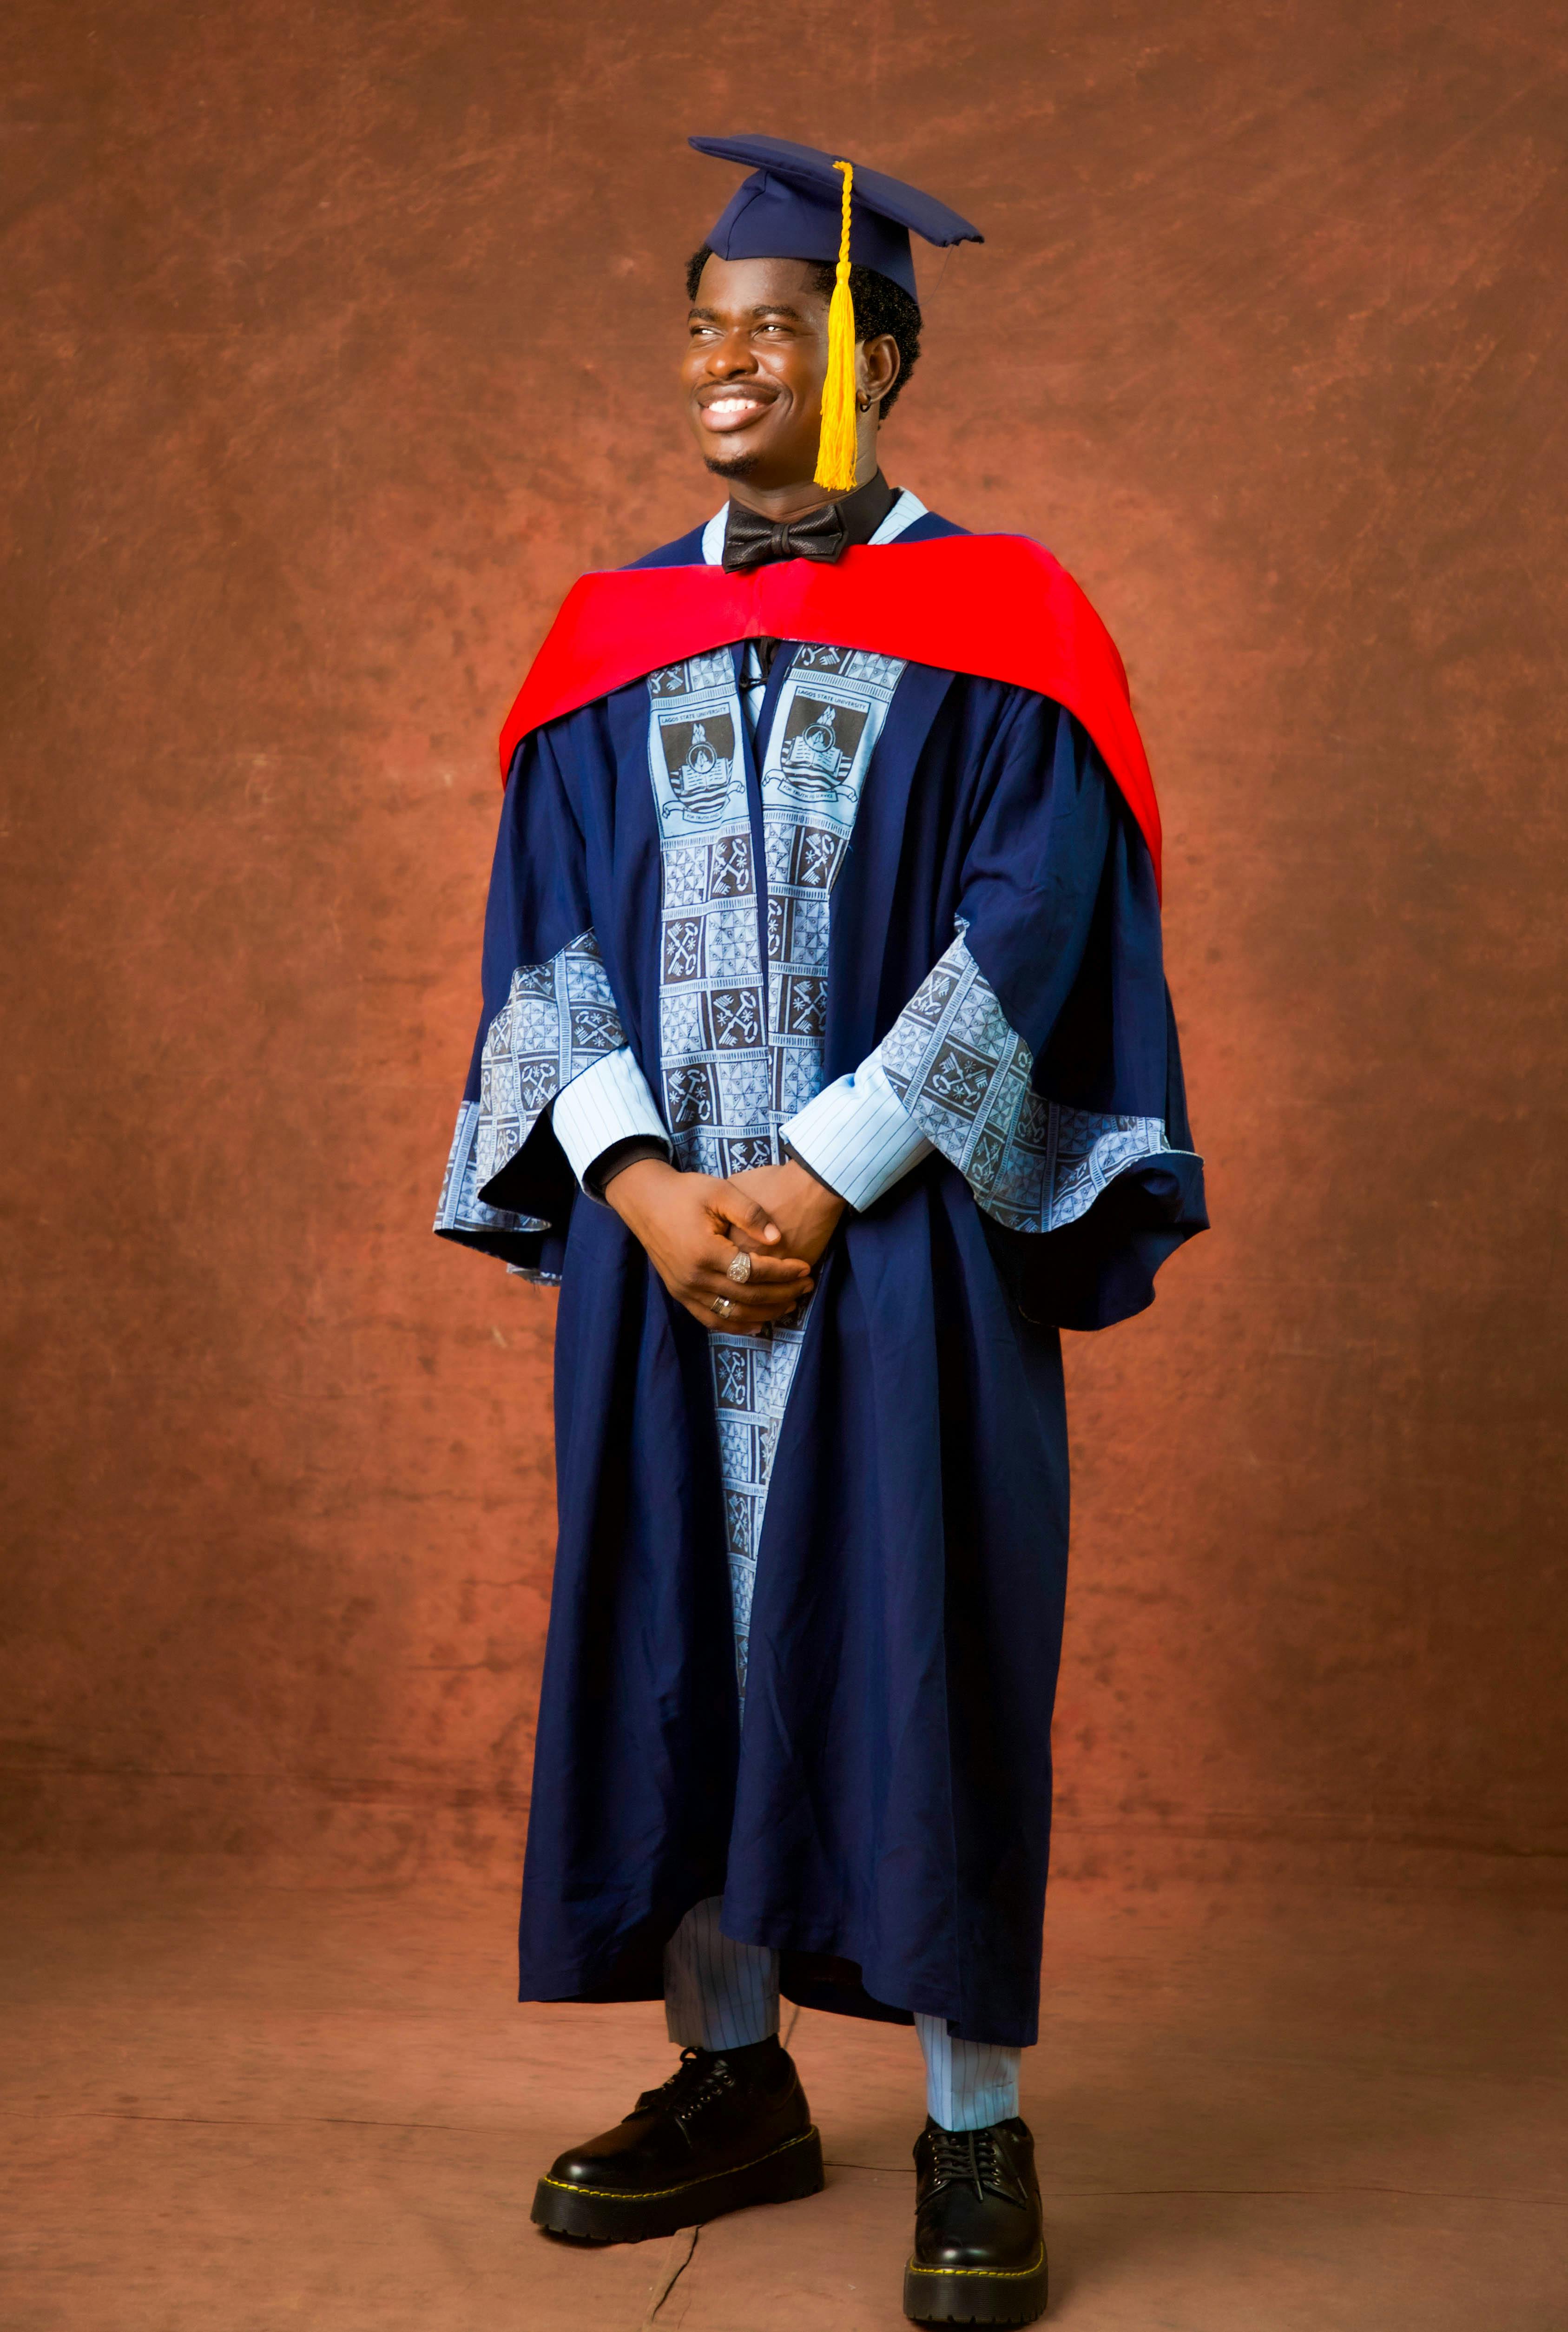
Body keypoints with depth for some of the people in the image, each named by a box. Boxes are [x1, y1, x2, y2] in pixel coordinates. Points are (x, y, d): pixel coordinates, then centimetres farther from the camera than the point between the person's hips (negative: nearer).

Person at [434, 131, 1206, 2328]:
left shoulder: (997, 621, 0)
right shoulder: (615, 638, 11)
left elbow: (1029, 931, -8)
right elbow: (544, 933, 6)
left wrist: (822, 1178, -16)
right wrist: (639, 1181, -10)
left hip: (899, 1236, -4)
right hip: (662, 1238, 4)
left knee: (917, 1643, -1)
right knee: (676, 1632, 7)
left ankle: (976, 2130, 11)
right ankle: (734, 2080, 22)